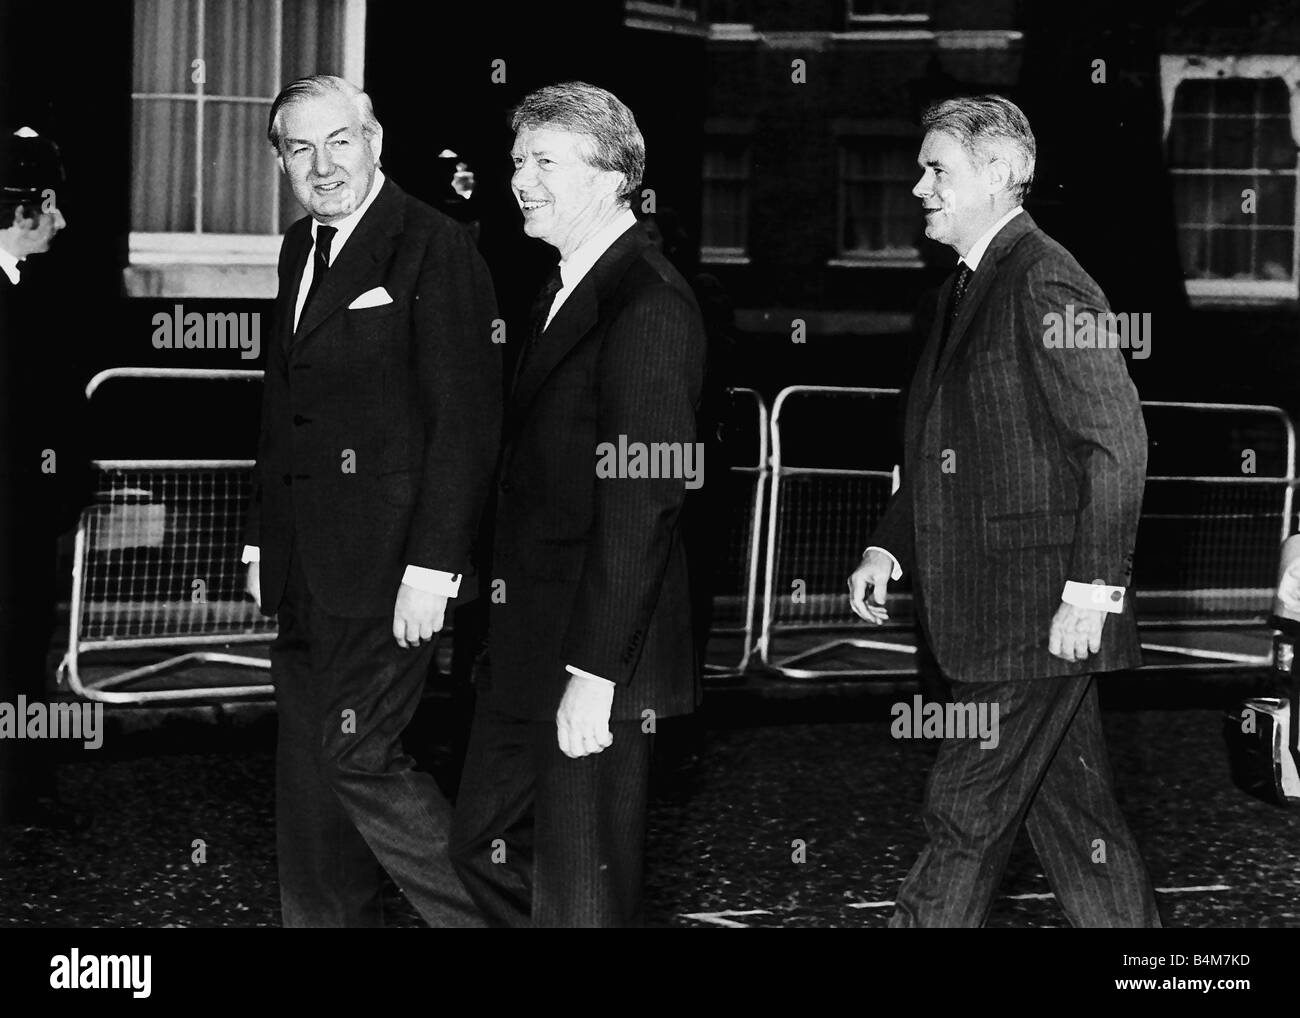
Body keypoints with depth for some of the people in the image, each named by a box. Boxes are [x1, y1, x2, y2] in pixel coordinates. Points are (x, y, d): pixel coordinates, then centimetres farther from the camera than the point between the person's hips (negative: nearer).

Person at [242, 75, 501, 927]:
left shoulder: (434, 248, -11)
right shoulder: (300, 249, 15)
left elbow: (466, 418, -15)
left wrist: (432, 567, -19)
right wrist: (264, 538, 17)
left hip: (384, 559, -8)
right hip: (304, 566, 8)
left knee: (357, 756, -10)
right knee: (307, 760, 10)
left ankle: (488, 912, 3)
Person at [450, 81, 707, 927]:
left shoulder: (649, 306, -17)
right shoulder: (562, 293, 14)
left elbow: (643, 503, -22)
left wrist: (592, 676, -24)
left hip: (598, 657, -9)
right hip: (527, 651, 10)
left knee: (581, 896, 1)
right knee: (487, 849, 15)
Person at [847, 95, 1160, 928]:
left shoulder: (1044, 282, -13)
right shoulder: (968, 288, 17)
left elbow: (1117, 442, -18)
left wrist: (1091, 587, -20)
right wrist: (889, 547, 12)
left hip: (1039, 610, -9)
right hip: (986, 610, 9)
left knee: (967, 813, -5)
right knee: (1076, 814, 12)